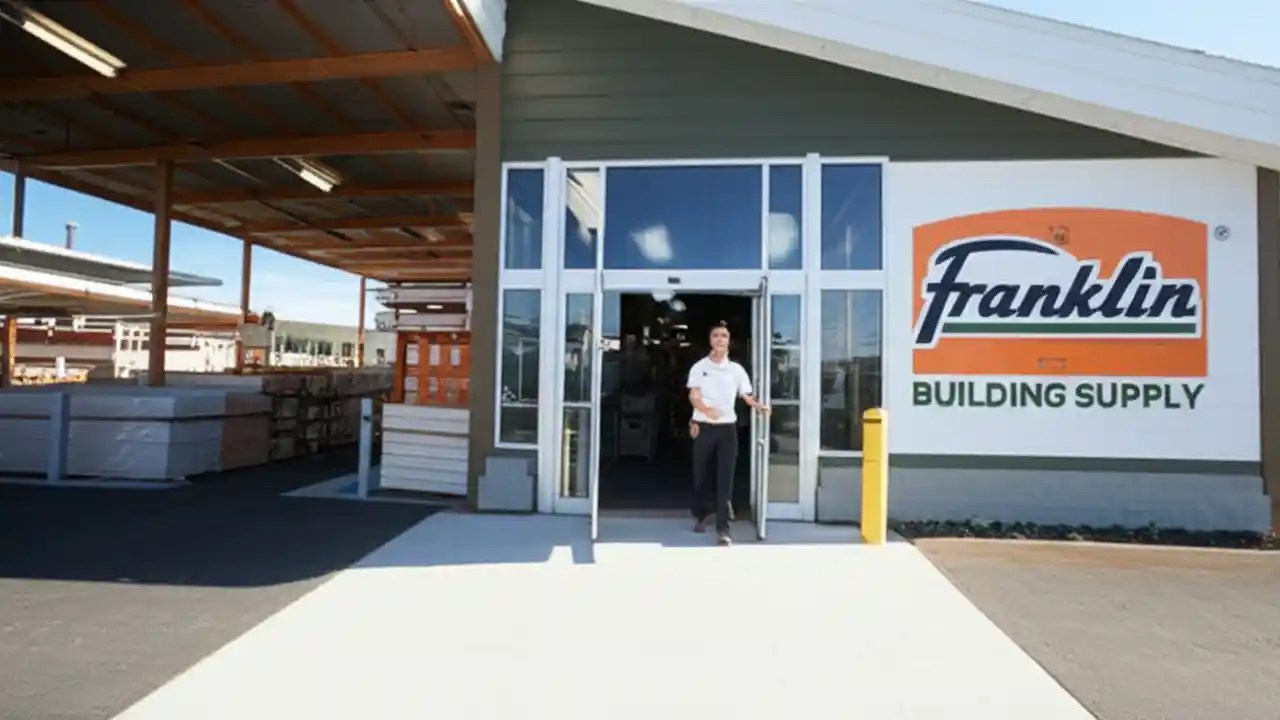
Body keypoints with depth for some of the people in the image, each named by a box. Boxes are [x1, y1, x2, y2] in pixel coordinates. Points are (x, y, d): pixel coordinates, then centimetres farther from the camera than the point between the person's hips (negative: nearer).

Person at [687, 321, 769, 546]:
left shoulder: (736, 369, 6)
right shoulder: (699, 367, 2)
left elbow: (746, 395, 3)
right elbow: (693, 396, -5)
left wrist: (759, 406, -19)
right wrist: (707, 409, -26)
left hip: (727, 428, 0)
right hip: (704, 426, 0)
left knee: (725, 479, -3)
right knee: (702, 475, 10)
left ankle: (722, 529, -1)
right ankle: (701, 515, 33)